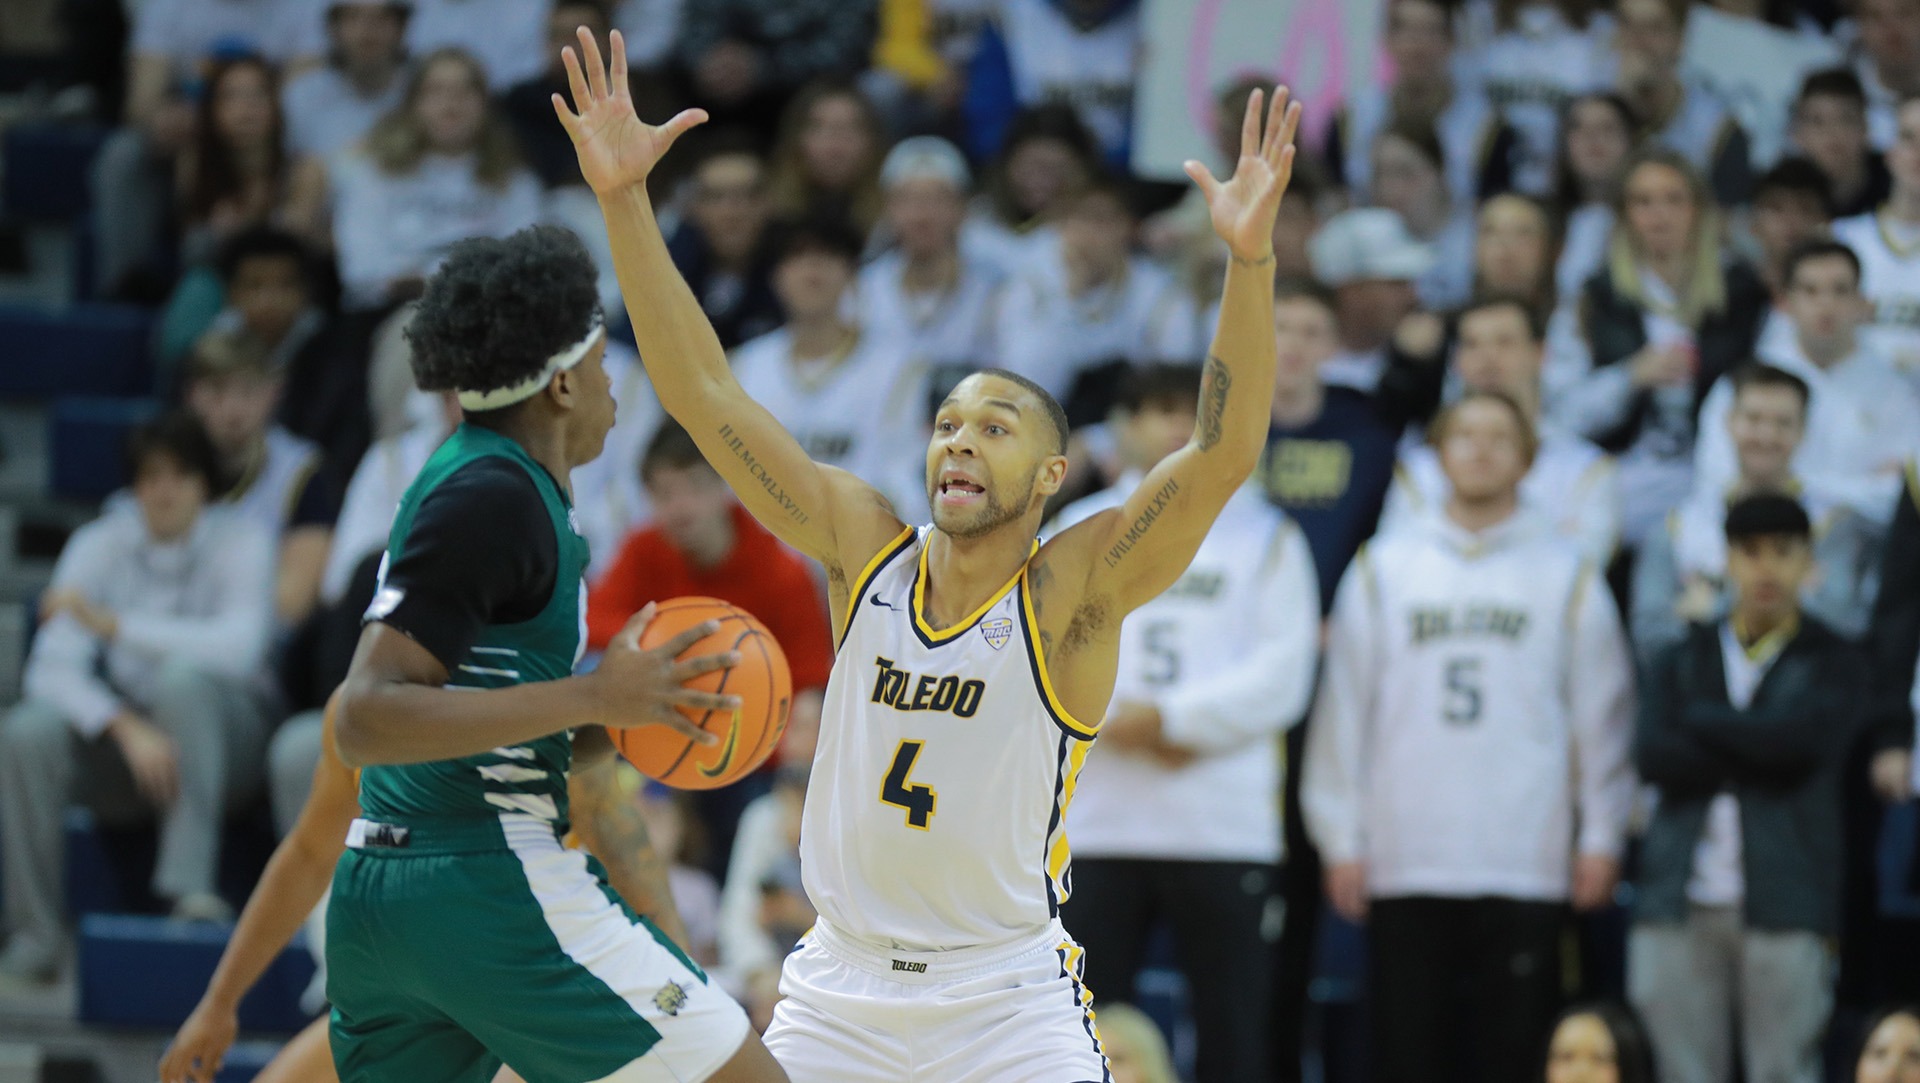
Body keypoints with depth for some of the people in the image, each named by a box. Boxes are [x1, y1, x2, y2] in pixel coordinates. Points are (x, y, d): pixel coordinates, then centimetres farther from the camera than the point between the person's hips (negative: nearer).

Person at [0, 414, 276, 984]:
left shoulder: (241, 541, -10)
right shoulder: (101, 544, -5)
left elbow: (237, 649, -29)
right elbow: (52, 669, -16)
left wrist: (113, 624, -30)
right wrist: (128, 728, -34)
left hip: (221, 739, -2)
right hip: (125, 739, 2)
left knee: (182, 676, -35)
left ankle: (189, 882, -36)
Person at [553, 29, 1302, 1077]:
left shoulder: (1074, 590, -11)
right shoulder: (865, 549, -2)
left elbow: (1225, 451, -25)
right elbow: (704, 393, -5)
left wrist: (1248, 259, -38)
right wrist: (625, 203, -12)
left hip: (1008, 996, -3)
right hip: (843, 985, 3)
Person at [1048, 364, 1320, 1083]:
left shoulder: (1265, 537, 8)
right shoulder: (1077, 532, 13)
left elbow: (1281, 676, -3)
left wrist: (1168, 718, -12)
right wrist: (1115, 721, -12)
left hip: (1227, 828, -1)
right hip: (1095, 827, 2)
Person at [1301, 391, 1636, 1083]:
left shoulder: (1568, 578, 9)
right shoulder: (1382, 571, 12)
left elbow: (1601, 716, 7)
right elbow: (1344, 708, 10)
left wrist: (1601, 839, -1)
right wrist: (1341, 839, 3)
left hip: (1528, 868, -1)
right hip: (1403, 866, 1)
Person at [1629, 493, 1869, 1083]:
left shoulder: (1834, 664, 9)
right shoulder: (1682, 661, 17)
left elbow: (1797, 740, -11)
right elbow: (1652, 755, 0)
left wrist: (1699, 717, 1)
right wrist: (1755, 753, -7)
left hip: (1785, 907, -2)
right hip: (1682, 907, 3)